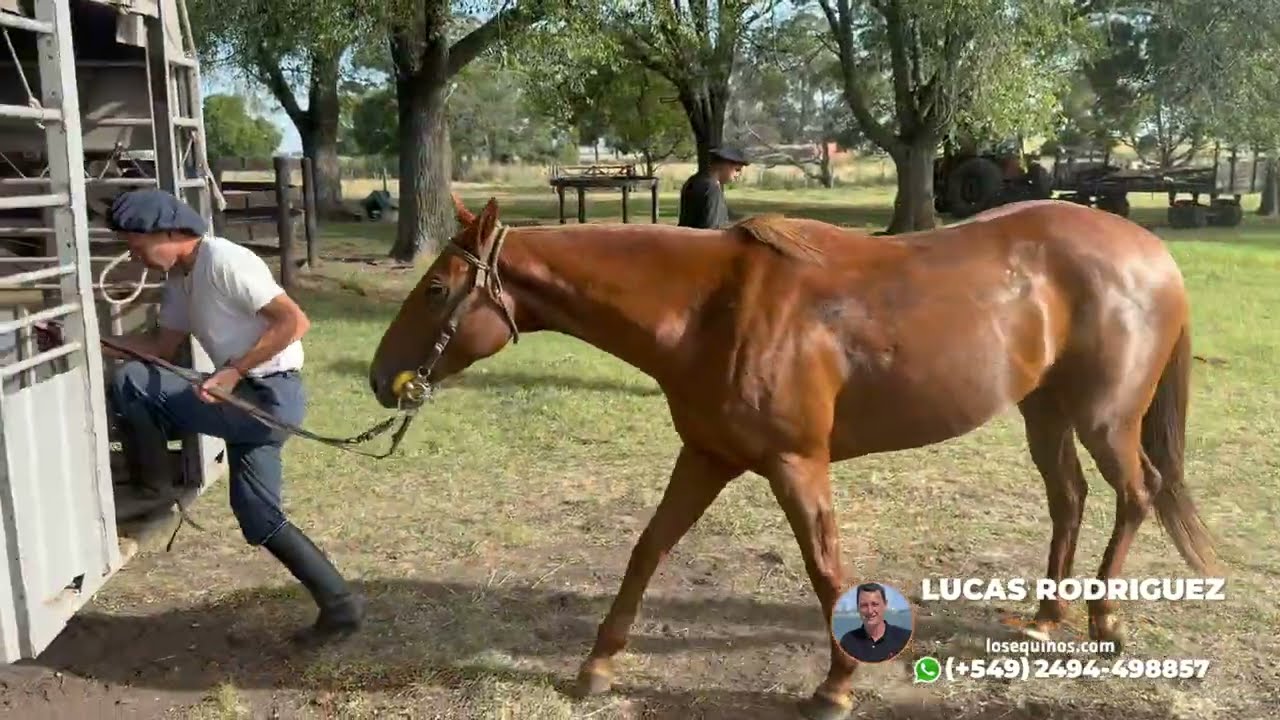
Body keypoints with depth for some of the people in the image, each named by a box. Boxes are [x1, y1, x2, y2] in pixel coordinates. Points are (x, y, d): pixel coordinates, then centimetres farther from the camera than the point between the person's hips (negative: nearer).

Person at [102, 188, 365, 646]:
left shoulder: (224, 262, -16)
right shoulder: (180, 279, 13)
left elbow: (294, 322, -21)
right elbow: (161, 345, 17)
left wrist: (233, 371, -23)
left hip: (271, 397, -10)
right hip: (248, 400, 10)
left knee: (129, 385, -12)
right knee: (259, 518, 13)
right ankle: (339, 606, 19)